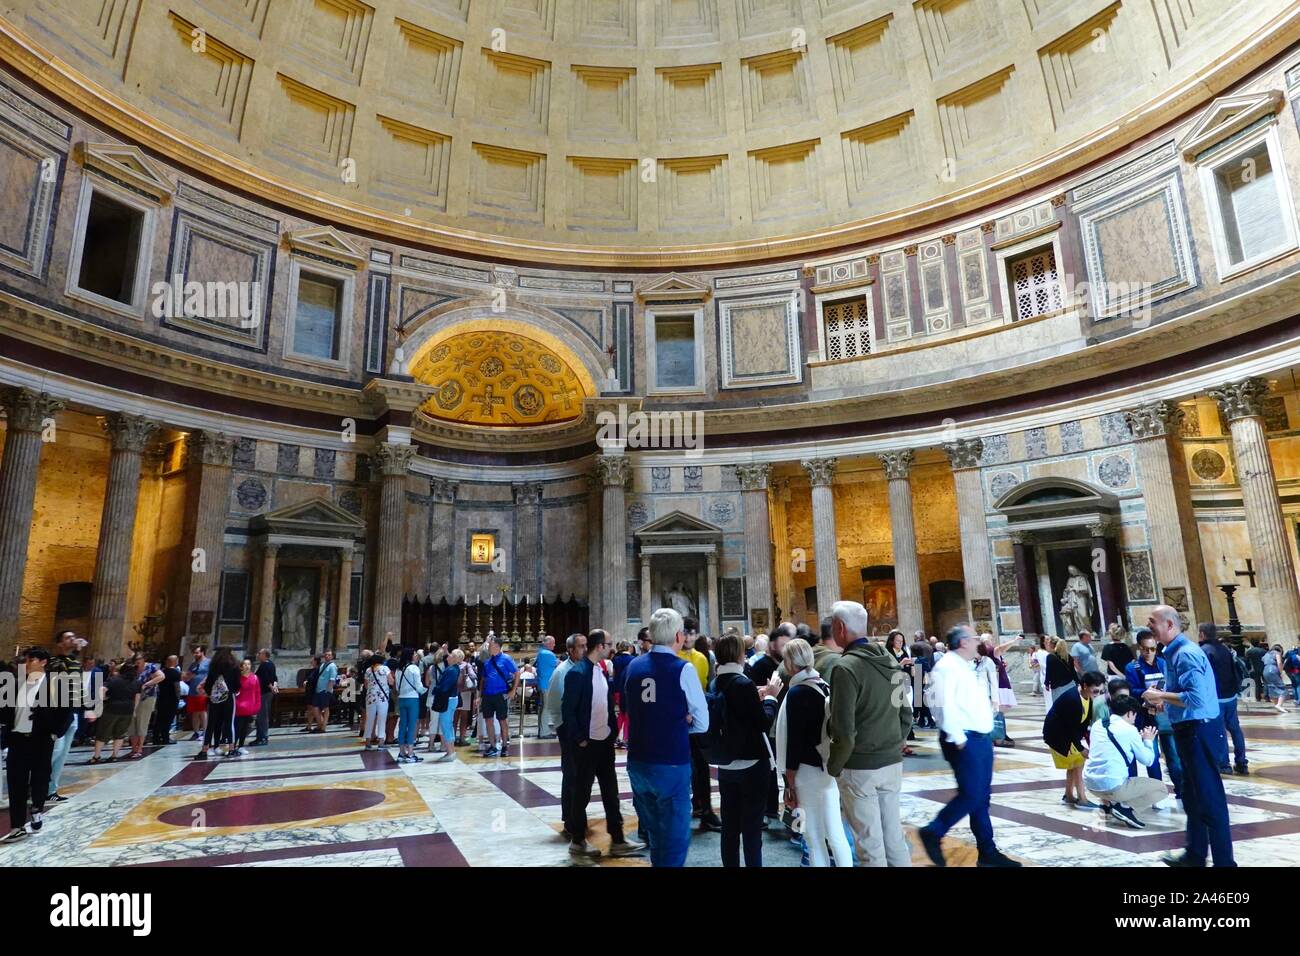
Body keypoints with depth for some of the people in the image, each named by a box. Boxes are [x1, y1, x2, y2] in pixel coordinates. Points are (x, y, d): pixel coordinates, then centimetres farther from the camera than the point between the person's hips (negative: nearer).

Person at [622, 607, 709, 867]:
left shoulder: (634, 667, 2)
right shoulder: (683, 669, -12)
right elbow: (702, 723, -8)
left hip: (637, 763, 6)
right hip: (672, 764, -6)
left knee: (655, 834, 22)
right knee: (675, 839, 7)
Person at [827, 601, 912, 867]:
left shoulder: (846, 667, -17)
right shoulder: (889, 660, 6)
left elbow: (844, 731, -19)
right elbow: (905, 715, 11)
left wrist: (834, 767, -7)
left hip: (860, 767, -7)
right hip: (892, 764, 7)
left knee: (870, 844, 4)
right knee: (894, 837, 16)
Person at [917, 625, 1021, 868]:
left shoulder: (966, 666, 16)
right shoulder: (947, 666, -15)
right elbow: (946, 704, -23)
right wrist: (958, 739, -23)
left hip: (981, 738, 9)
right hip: (964, 741, -9)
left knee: (981, 798, 13)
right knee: (971, 795, -7)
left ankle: (987, 852, 22)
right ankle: (933, 833, 7)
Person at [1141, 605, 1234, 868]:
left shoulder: (1185, 653, -20)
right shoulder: (1174, 652, 11)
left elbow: (1197, 698, -28)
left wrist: (1160, 695, -18)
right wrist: (1164, 700, 7)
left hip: (1198, 731, -11)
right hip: (1189, 730, 11)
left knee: (1210, 797, -2)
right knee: (1193, 795, 20)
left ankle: (1224, 861, 8)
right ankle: (1196, 855, 33)